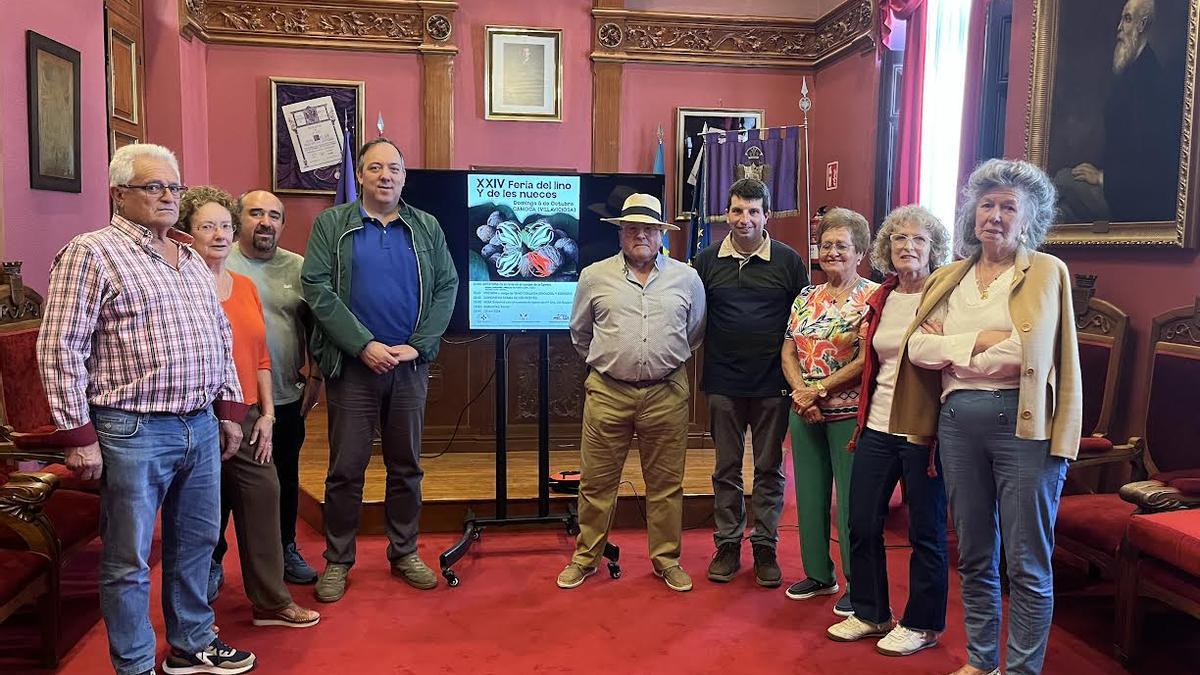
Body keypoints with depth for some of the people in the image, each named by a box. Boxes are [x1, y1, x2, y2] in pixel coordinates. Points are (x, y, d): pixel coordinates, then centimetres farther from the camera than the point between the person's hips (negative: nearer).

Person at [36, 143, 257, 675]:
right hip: (133, 431, -7)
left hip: (202, 427, 7)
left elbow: (220, 338, 19)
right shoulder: (91, 254, -6)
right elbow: (60, 349, -10)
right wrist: (78, 435, -13)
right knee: (129, 560, 6)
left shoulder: (192, 260, 15)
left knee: (197, 541, 17)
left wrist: (230, 408, 15)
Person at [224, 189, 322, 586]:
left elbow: (313, 326, 10)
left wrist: (314, 376, 5)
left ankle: (286, 549, 31)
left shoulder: (298, 268, 6)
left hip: (286, 399, 4)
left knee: (285, 479, 15)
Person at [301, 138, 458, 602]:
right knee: (346, 467, 4)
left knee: (406, 466, 11)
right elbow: (316, 287, -7)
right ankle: (337, 561, 18)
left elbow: (447, 287, 3)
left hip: (409, 365, 2)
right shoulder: (331, 224, 2)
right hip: (352, 364, -2)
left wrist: (417, 345, -9)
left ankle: (404, 553, 25)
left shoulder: (427, 228, 8)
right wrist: (364, 345, -15)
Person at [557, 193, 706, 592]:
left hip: (666, 394, 1)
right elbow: (580, 333, 17)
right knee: (596, 482, 7)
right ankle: (585, 557, 22)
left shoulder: (686, 278, 5)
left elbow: (695, 333, 17)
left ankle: (666, 558, 24)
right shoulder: (594, 276, 4)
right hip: (607, 393, 0)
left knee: (666, 483, 9)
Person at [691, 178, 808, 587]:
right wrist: (700, 369, 2)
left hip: (773, 384, -1)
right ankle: (727, 546, 22)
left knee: (769, 469, 8)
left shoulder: (788, 261, -1)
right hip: (723, 383, 1)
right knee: (726, 468, 10)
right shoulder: (706, 261, 3)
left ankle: (765, 548, 21)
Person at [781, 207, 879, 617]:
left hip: (849, 413, -6)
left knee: (851, 499, 2)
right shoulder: (806, 298, 12)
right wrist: (801, 391, -8)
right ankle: (819, 574, 28)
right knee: (810, 493, 13)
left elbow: (868, 359, -15)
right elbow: (788, 351, 9)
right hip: (804, 414, 6)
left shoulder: (872, 297, -7)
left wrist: (820, 388, -15)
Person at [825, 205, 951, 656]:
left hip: (922, 432, -6)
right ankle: (870, 613, 29)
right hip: (877, 428, 6)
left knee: (926, 532, 8)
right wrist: (862, 421, 14)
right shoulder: (881, 299, 10)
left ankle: (922, 624, 25)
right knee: (862, 524, 11)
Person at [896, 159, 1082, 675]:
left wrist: (950, 350, -6)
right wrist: (980, 340, -11)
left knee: (1027, 564, 2)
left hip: (1021, 423, -4)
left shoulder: (1047, 272, -2)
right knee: (974, 556, 15)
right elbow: (917, 348, 0)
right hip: (958, 422, 5)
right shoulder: (948, 279, 12)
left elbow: (1026, 354, -14)